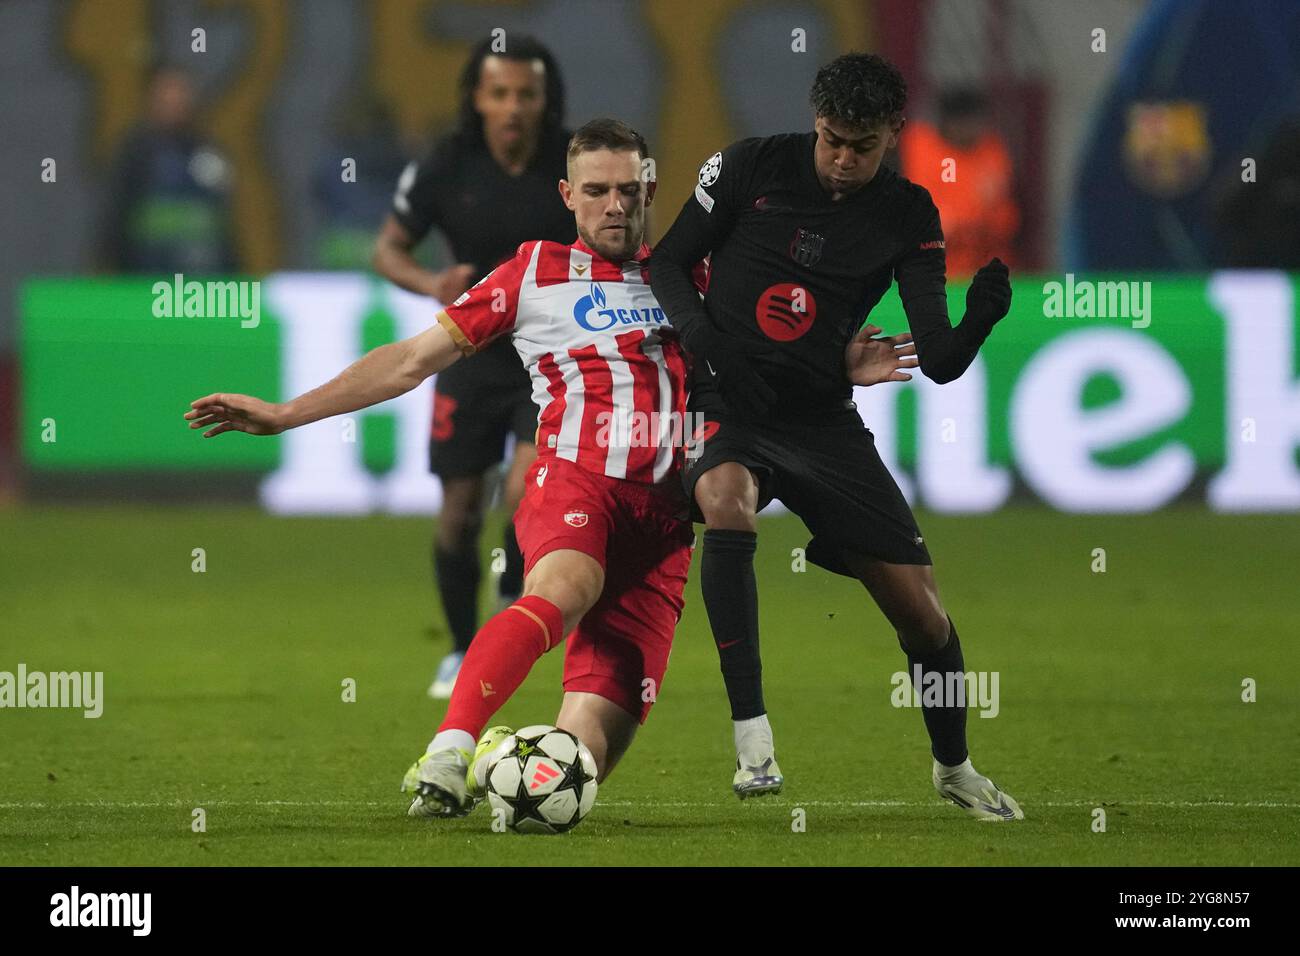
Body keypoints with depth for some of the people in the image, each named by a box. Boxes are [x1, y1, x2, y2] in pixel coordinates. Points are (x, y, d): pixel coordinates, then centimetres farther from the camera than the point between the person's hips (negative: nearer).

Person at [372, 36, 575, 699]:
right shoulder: (445, 170, -9)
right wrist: (430, 285, -18)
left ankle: (512, 603, 7)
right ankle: (464, 651, 23)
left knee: (529, 488, -22)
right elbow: (388, 249, 1)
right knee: (460, 510, 3)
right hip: (474, 353, 2)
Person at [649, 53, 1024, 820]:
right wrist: (698, 331, -16)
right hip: (731, 410, -2)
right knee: (725, 498, -38)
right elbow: (670, 260, 5)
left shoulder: (907, 217, -2)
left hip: (824, 424, 2)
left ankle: (955, 768, 29)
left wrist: (981, 319, -29)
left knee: (922, 610, -1)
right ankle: (753, 741, -34)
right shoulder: (752, 166, -5)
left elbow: (939, 361, -7)